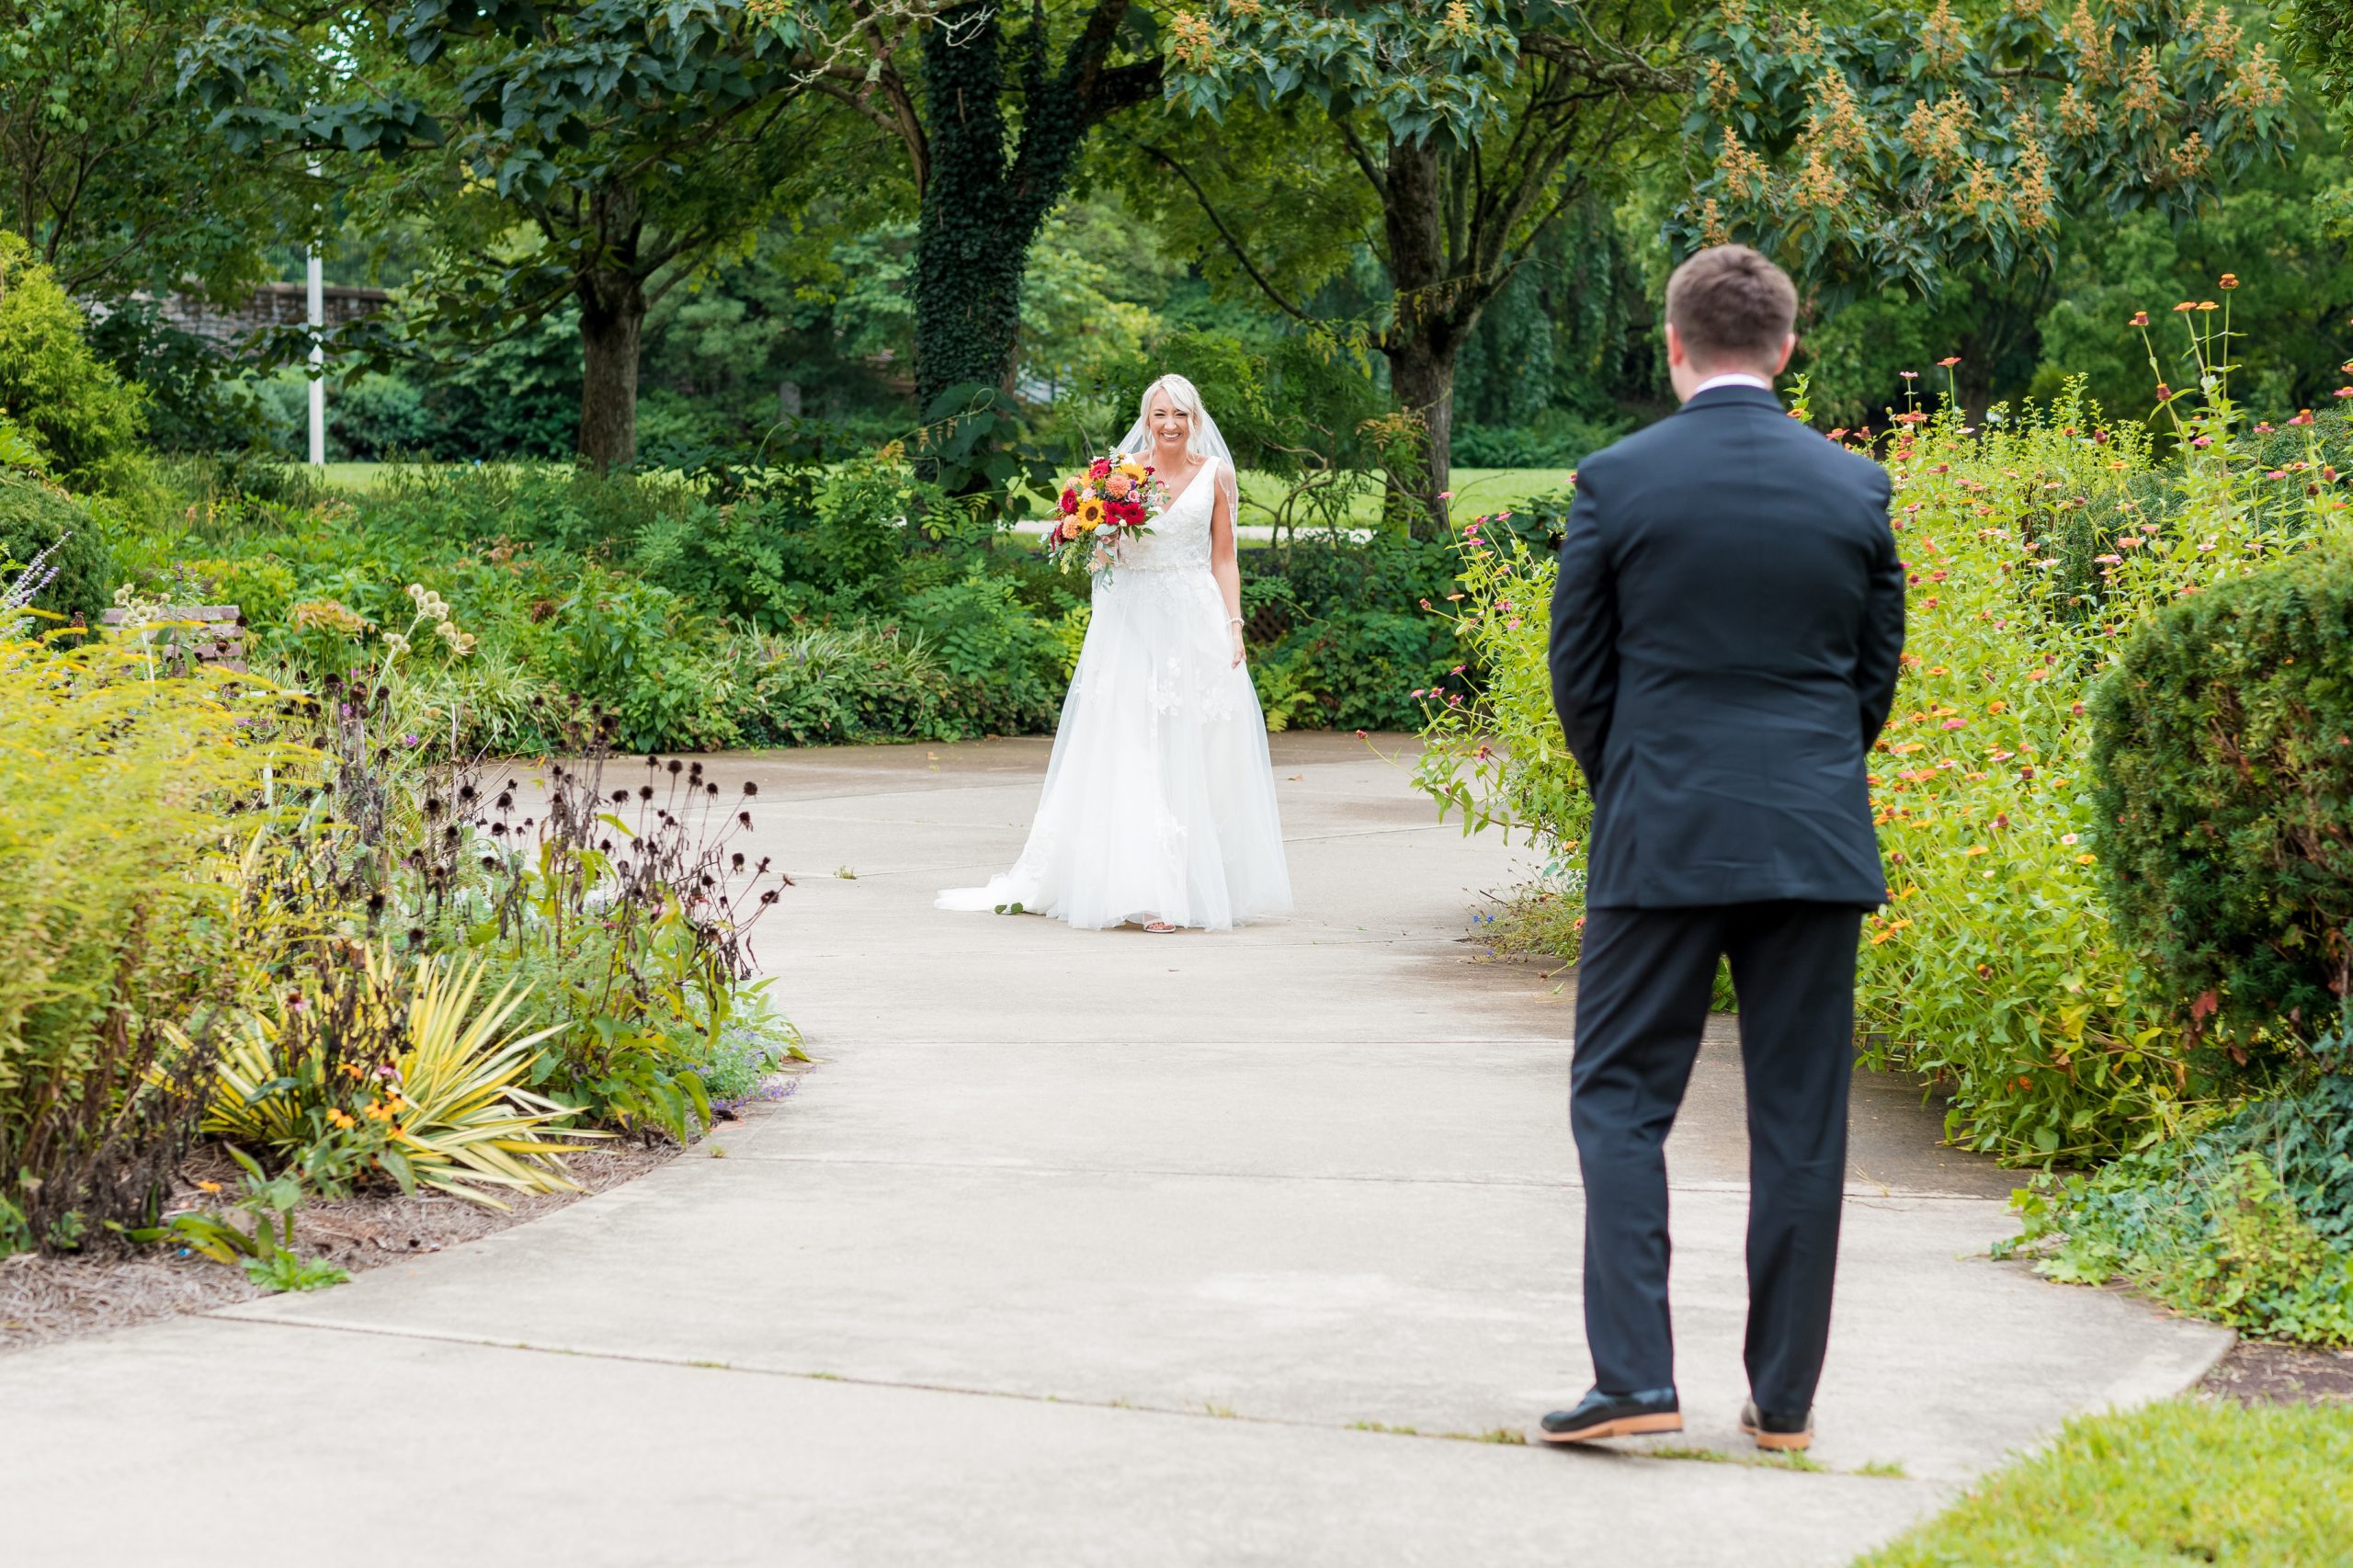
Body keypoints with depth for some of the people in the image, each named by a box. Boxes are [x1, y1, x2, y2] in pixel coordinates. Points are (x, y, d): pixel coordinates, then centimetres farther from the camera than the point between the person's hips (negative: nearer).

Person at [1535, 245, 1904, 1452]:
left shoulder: (1616, 482, -5)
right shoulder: (1857, 488, 2)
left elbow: (1578, 676, 0)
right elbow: (1877, 674, 8)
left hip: (1661, 842, -2)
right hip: (1818, 847, 3)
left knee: (1620, 1102, 5)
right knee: (1800, 1118, 7)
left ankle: (1634, 1377, -5)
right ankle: (1784, 1397, 12)